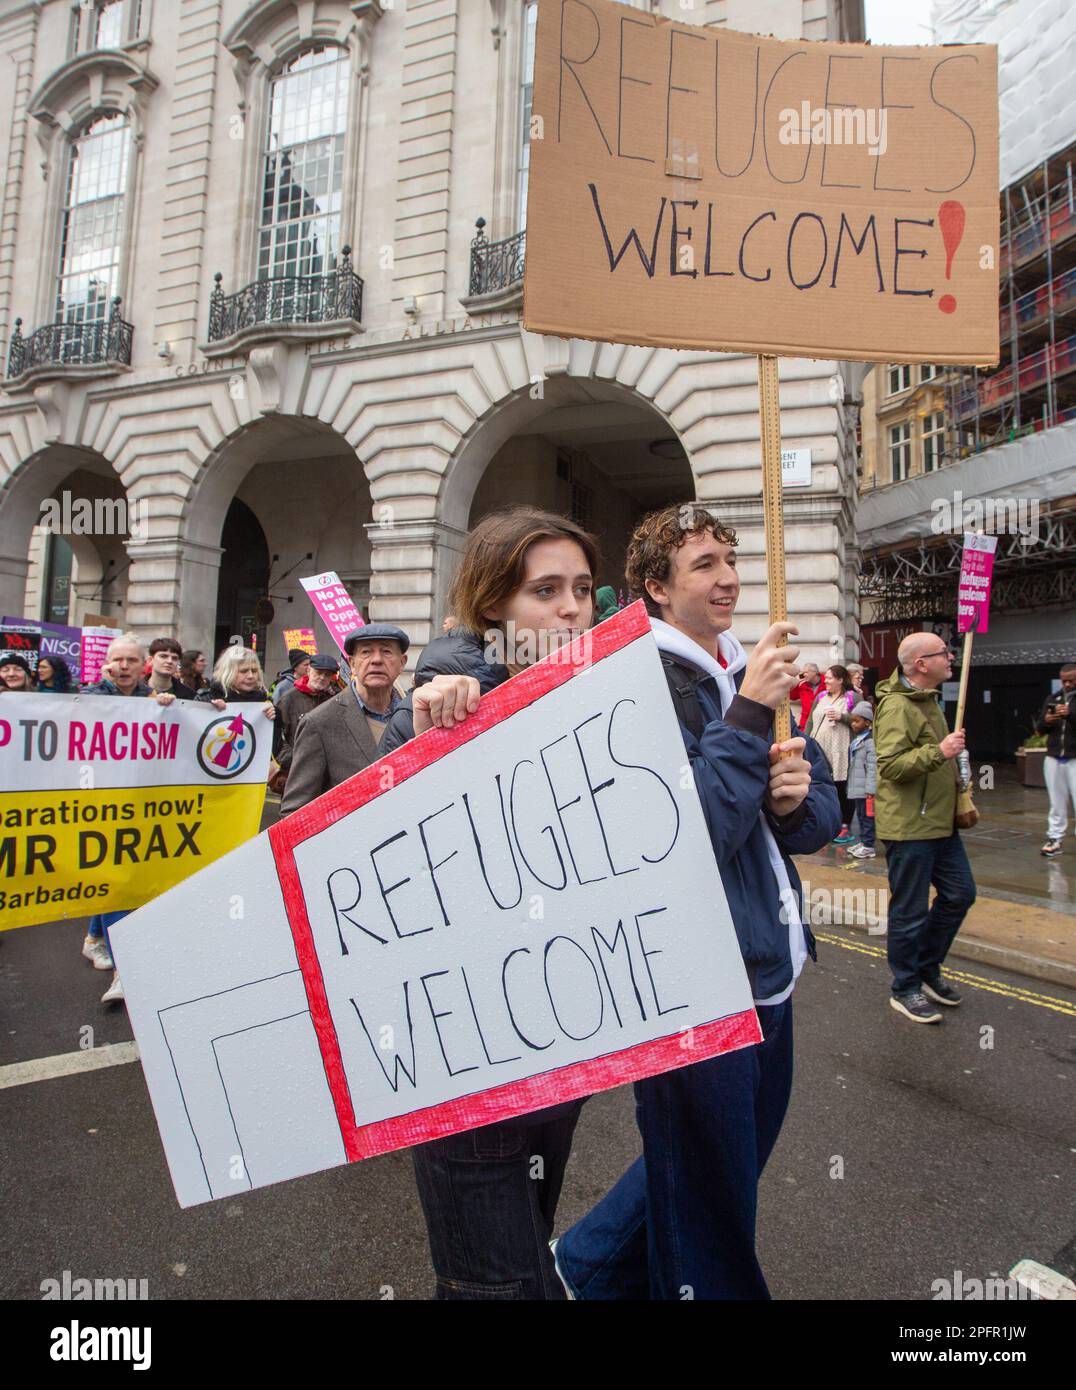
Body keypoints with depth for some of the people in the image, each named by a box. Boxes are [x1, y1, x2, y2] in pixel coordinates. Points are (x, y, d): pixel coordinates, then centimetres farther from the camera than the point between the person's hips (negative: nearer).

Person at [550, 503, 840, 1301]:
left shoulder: (754, 675, 8)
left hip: (768, 967, 8)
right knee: (710, 1211, 12)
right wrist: (747, 715, -23)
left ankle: (596, 1263, 47)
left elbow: (820, 819, 10)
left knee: (741, 1154, 26)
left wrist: (798, 795, -12)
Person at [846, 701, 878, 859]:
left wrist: (870, 789, -20)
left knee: (867, 816, -3)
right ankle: (863, 842, 24)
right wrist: (851, 786, 21)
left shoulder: (870, 741, -13)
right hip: (856, 787, 9)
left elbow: (872, 767, -18)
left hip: (865, 788, -9)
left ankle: (868, 846, 3)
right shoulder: (856, 740, 16)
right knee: (860, 815, 15)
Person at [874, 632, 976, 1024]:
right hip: (908, 826, -10)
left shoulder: (927, 699, 16)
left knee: (959, 894, 15)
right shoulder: (896, 705, -18)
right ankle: (906, 989, 16)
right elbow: (889, 765, -27)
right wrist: (939, 751, -31)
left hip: (939, 822, 10)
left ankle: (927, 968, 31)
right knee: (910, 911, 0)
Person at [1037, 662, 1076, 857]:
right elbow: (1039, 729, 12)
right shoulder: (1052, 699, 13)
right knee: (1057, 803, 8)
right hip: (1054, 759, 4)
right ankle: (1055, 839, 14)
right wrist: (1046, 721, -10)